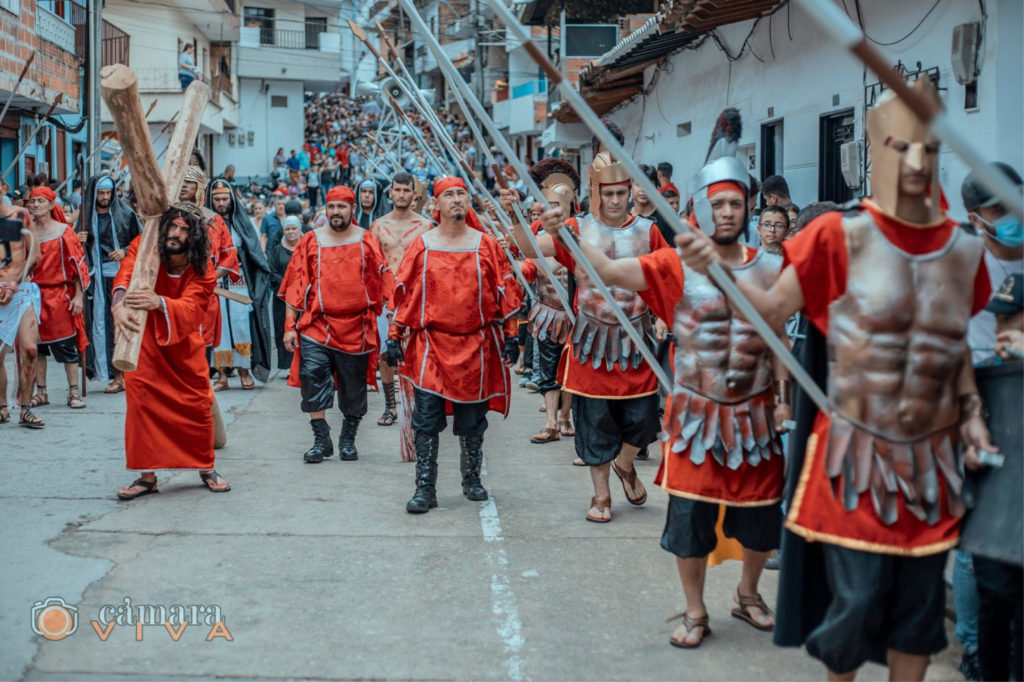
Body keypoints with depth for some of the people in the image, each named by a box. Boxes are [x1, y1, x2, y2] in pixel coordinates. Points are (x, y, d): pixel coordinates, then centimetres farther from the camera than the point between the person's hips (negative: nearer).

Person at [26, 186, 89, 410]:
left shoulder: (63, 232, -3)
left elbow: (77, 264, -3)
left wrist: (79, 295, -8)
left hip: (59, 295, -3)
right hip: (33, 296, 3)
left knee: (67, 343, -1)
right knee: (35, 344, 6)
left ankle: (74, 392, 6)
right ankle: (41, 392, 15)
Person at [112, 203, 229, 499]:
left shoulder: (203, 272, -17)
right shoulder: (144, 248, -17)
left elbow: (190, 310, -34)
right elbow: (126, 275, -37)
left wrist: (159, 302, -56)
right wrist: (120, 305, -60)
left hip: (183, 343, 1)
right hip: (144, 339, 0)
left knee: (199, 403, 0)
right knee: (140, 398, -12)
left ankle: (206, 468, 21)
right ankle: (147, 475, 0)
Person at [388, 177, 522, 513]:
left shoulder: (486, 245, 3)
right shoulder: (422, 246, 2)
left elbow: (504, 292, 6)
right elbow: (404, 293, 4)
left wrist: (509, 335, 1)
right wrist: (394, 337, 1)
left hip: (476, 346, 1)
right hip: (431, 345, -1)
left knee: (472, 419, 10)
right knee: (426, 419, -5)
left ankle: (472, 479, 27)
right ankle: (425, 488, 2)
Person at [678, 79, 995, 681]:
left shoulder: (962, 249, 4)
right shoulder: (840, 236, -8)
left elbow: (957, 344, 16)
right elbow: (775, 309, -8)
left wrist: (972, 415, 6)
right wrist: (716, 269, -21)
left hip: (929, 460, 4)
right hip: (854, 452, -4)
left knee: (921, 598, 12)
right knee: (855, 596, 0)